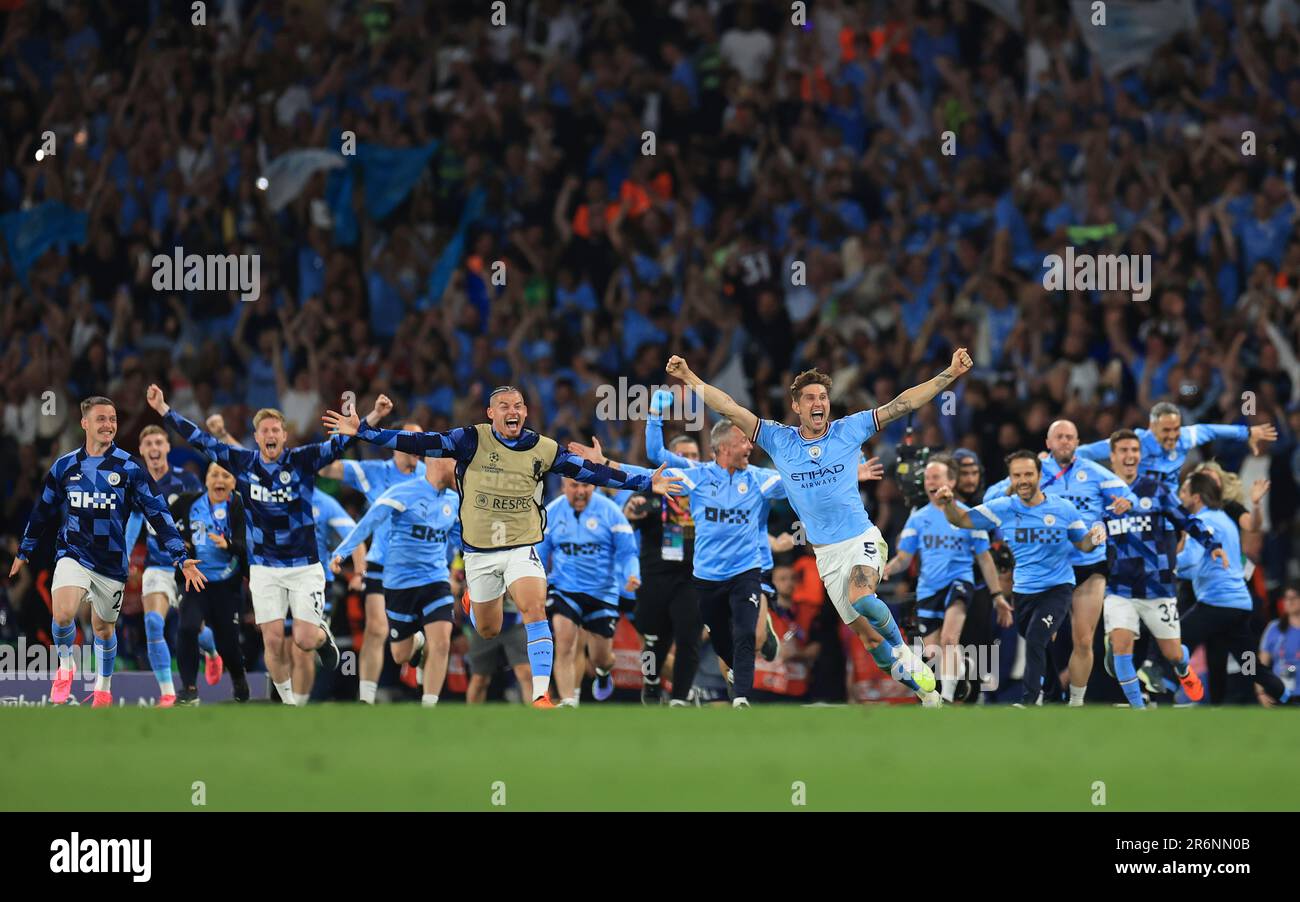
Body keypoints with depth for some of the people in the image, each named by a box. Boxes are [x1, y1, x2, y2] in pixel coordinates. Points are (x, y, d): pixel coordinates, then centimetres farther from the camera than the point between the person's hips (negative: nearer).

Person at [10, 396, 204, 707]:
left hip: (112, 562, 0)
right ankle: (65, 664, 5)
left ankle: (103, 689, 35)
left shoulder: (129, 468, -4)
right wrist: (24, 552, 23)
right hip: (73, 555, 0)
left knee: (104, 627, 12)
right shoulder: (64, 466, 2)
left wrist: (181, 558, -10)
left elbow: (158, 513, -3)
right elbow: (42, 512, 16)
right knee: (62, 614, -24)